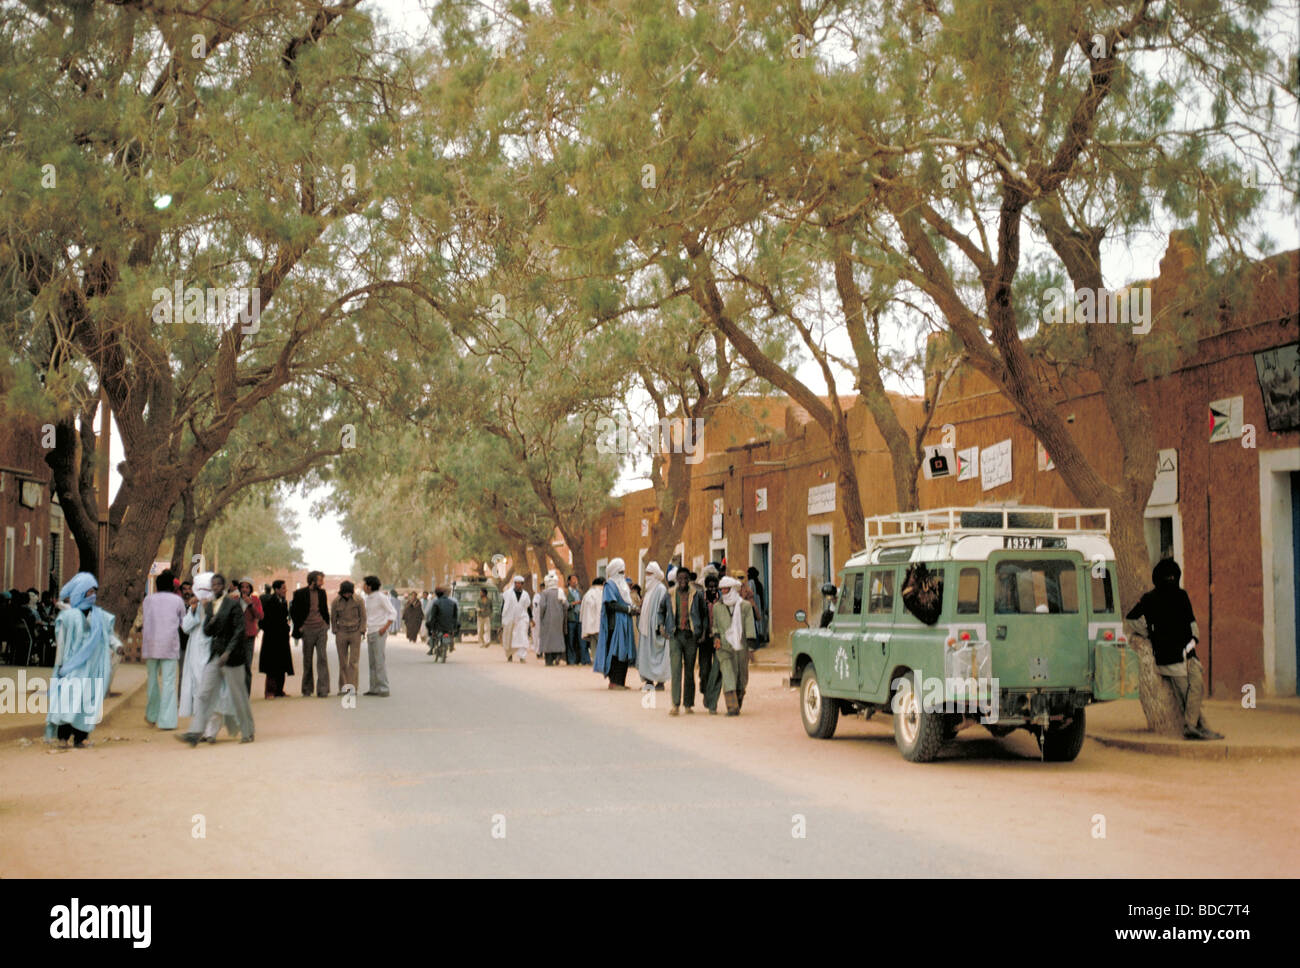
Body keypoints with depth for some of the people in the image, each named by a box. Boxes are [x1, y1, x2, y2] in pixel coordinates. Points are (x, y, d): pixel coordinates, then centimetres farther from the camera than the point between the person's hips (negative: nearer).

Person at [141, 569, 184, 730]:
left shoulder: (148, 599, 5)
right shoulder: (177, 600, 3)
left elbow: (144, 621, 10)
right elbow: (183, 622, 11)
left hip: (151, 644, 2)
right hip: (170, 644, -2)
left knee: (151, 679, 15)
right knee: (169, 682, -2)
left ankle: (152, 715, 24)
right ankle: (166, 720, -8)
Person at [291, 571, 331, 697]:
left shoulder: (322, 592, 9)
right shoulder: (300, 594, -3)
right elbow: (293, 611, 2)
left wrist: (327, 624, 11)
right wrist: (299, 626, -3)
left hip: (321, 629, 2)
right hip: (308, 630, -2)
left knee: (322, 658, -7)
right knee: (307, 660, 7)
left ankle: (323, 689, -8)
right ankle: (306, 688, 18)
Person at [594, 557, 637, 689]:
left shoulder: (623, 583, 20)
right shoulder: (610, 584, -6)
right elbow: (611, 604, -16)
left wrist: (632, 609, 2)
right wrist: (629, 609, -17)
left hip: (625, 623, 9)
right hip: (615, 622, -9)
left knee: (624, 652, 6)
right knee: (616, 650, -10)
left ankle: (620, 681, 9)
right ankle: (614, 681, -9)